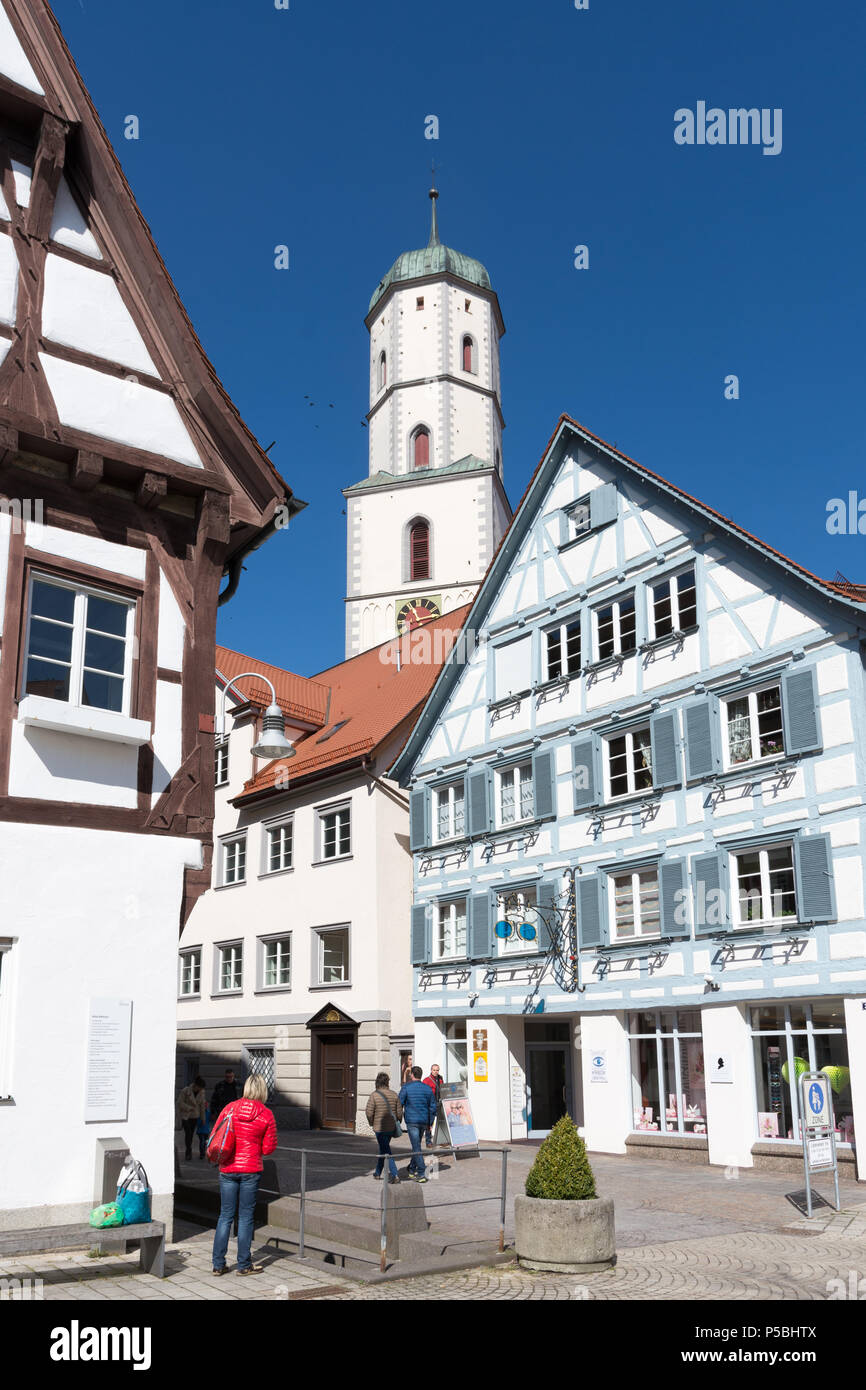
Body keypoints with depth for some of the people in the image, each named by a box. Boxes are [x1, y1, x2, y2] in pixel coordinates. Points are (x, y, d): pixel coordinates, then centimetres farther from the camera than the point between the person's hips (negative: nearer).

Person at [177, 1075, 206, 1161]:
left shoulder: (202, 1092, -3)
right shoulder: (186, 1090, -14)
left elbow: (202, 1105, 5)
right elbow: (179, 1102, -12)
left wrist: (203, 1118, 8)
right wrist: (189, 1108, -16)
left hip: (195, 1116, 4)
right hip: (185, 1115, -4)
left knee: (191, 1134, 4)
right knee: (188, 1132, -16)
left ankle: (188, 1152, 15)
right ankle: (189, 1151, -11)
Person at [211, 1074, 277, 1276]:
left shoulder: (230, 1108, -1)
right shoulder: (266, 1115, -6)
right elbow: (269, 1147, -2)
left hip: (227, 1169, 2)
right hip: (251, 1169, -2)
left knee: (225, 1215, 10)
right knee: (245, 1216, 6)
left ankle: (218, 1264, 12)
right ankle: (244, 1265, 12)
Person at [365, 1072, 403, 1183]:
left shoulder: (374, 1095, -13)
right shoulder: (394, 1095, -1)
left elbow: (369, 1112, -14)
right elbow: (399, 1112, 0)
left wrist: (371, 1123, 3)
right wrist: (397, 1122, 15)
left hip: (379, 1128, -5)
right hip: (391, 1127, 5)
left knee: (386, 1151, -1)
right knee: (383, 1148, 21)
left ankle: (394, 1175, -11)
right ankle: (377, 1172, 34)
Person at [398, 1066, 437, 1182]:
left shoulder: (406, 1087, -6)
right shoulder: (428, 1088, 7)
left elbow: (399, 1105, -6)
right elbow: (433, 1107, 10)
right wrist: (430, 1123, 17)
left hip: (411, 1121, -5)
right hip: (424, 1121, 5)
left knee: (416, 1147, -5)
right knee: (416, 1145, 20)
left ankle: (422, 1174, -11)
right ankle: (412, 1169, 29)